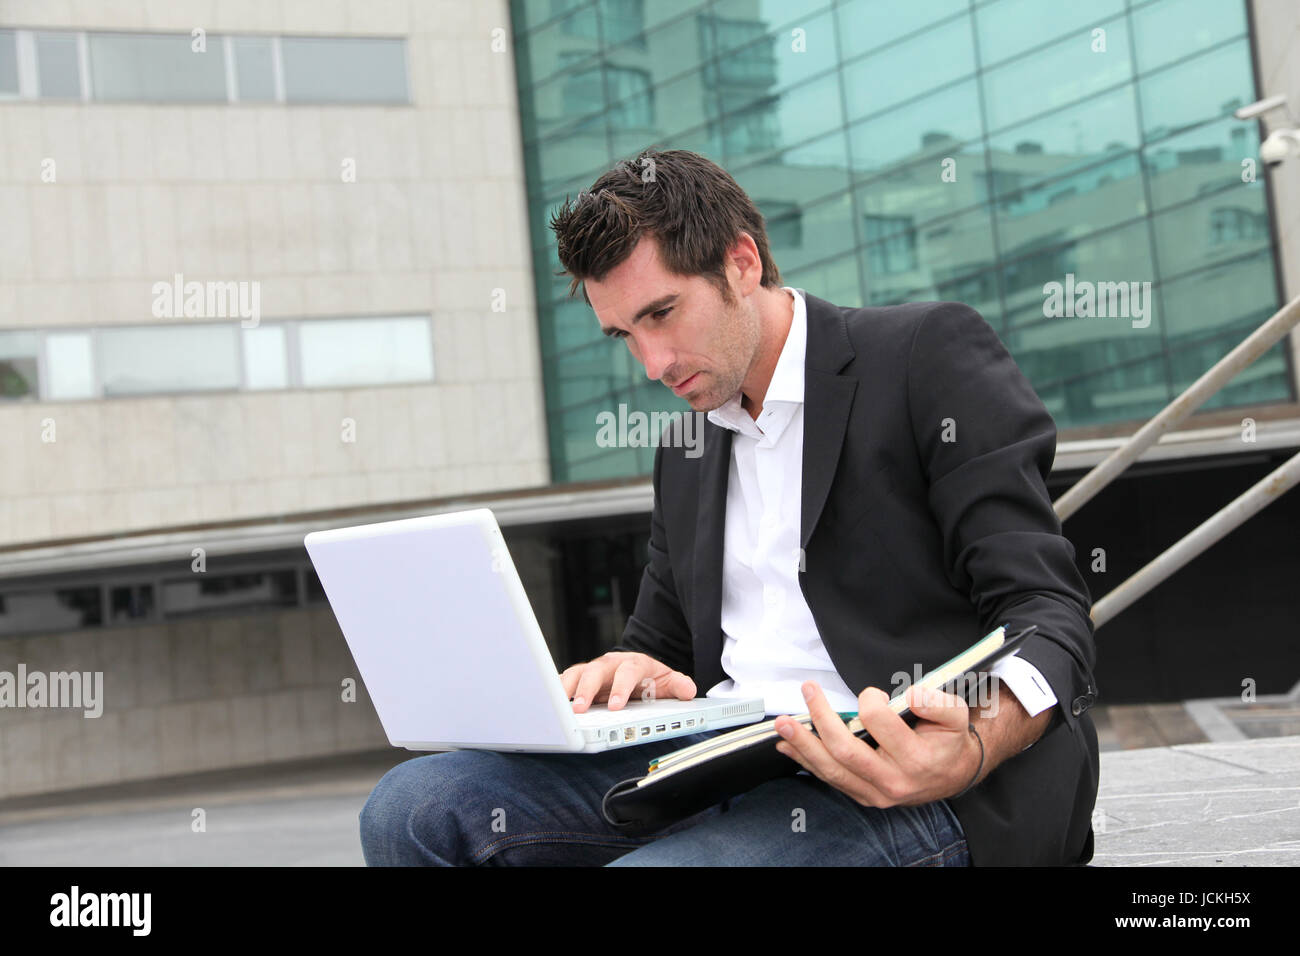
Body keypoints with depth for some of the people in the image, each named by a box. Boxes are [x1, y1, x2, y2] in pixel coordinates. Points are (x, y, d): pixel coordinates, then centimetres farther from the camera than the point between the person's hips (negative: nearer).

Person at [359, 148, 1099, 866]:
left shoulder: (930, 353, 1)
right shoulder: (686, 451, 23)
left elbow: (1046, 609, -8)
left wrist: (976, 750, -31)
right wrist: (635, 676, 1)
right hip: (720, 757, 7)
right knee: (415, 807, -13)